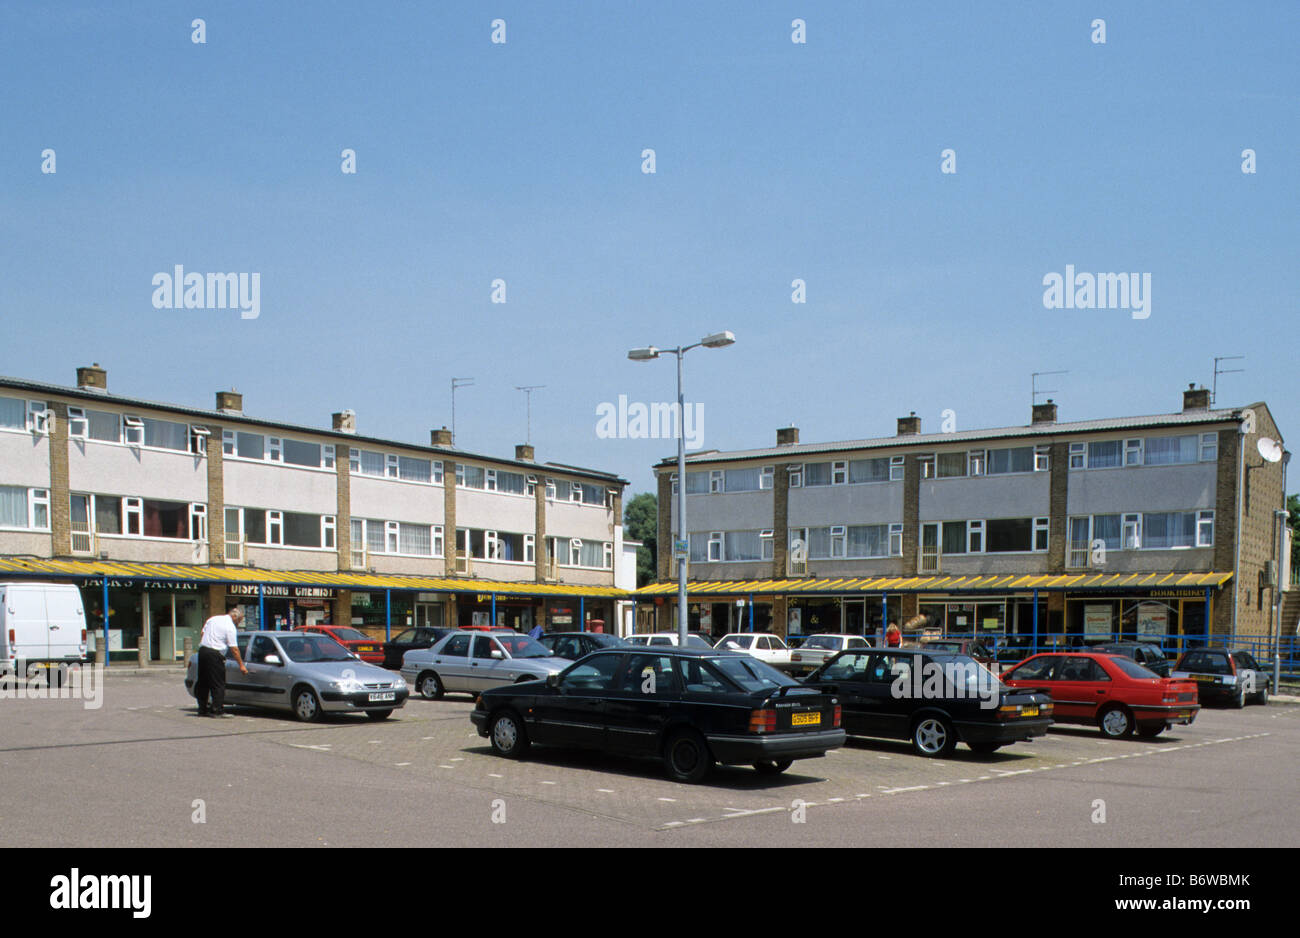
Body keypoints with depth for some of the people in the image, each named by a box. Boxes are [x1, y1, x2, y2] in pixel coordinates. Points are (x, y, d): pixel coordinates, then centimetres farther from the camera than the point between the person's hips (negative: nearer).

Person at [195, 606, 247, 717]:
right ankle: (216, 710, -7)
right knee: (218, 684, -3)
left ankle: (202, 709, 18)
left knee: (203, 682, 13)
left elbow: (202, 634, 17)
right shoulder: (230, 627, -7)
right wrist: (241, 665, -4)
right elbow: (234, 649, -9)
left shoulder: (213, 619, 15)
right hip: (214, 654, -8)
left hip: (202, 650, 8)